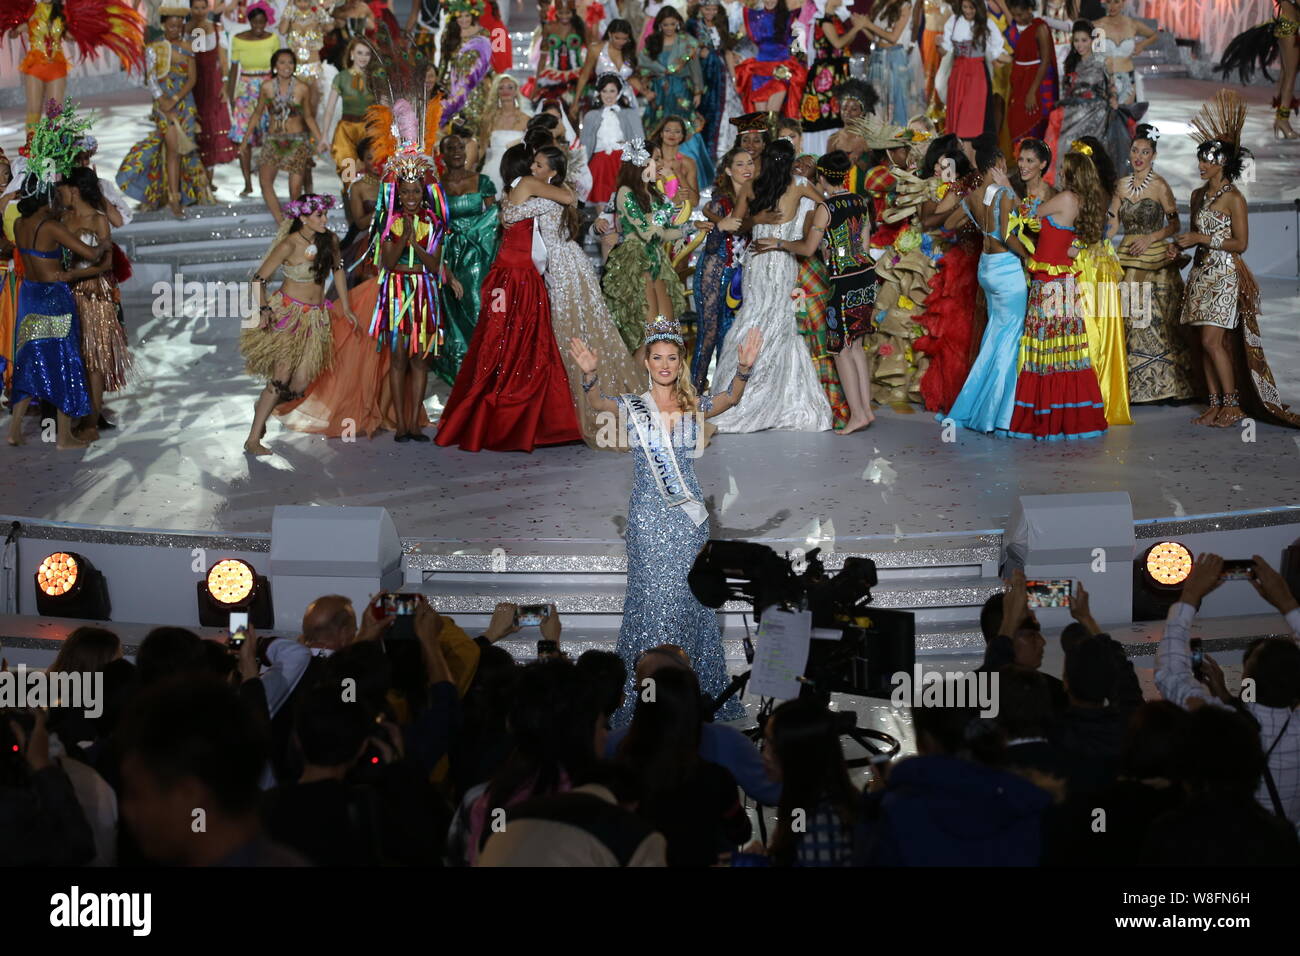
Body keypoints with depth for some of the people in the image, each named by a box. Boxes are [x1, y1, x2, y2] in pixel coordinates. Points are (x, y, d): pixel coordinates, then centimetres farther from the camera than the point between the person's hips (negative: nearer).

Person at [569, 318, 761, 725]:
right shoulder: (632, 407, -1)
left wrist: (743, 370, -35)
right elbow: (598, 402, -21)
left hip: (688, 515, 2)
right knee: (652, 597, -1)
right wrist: (590, 375, -43)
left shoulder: (694, 407, 4)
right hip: (648, 516, -2)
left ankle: (697, 688, 15)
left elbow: (729, 398, -15)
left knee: (690, 596, 6)